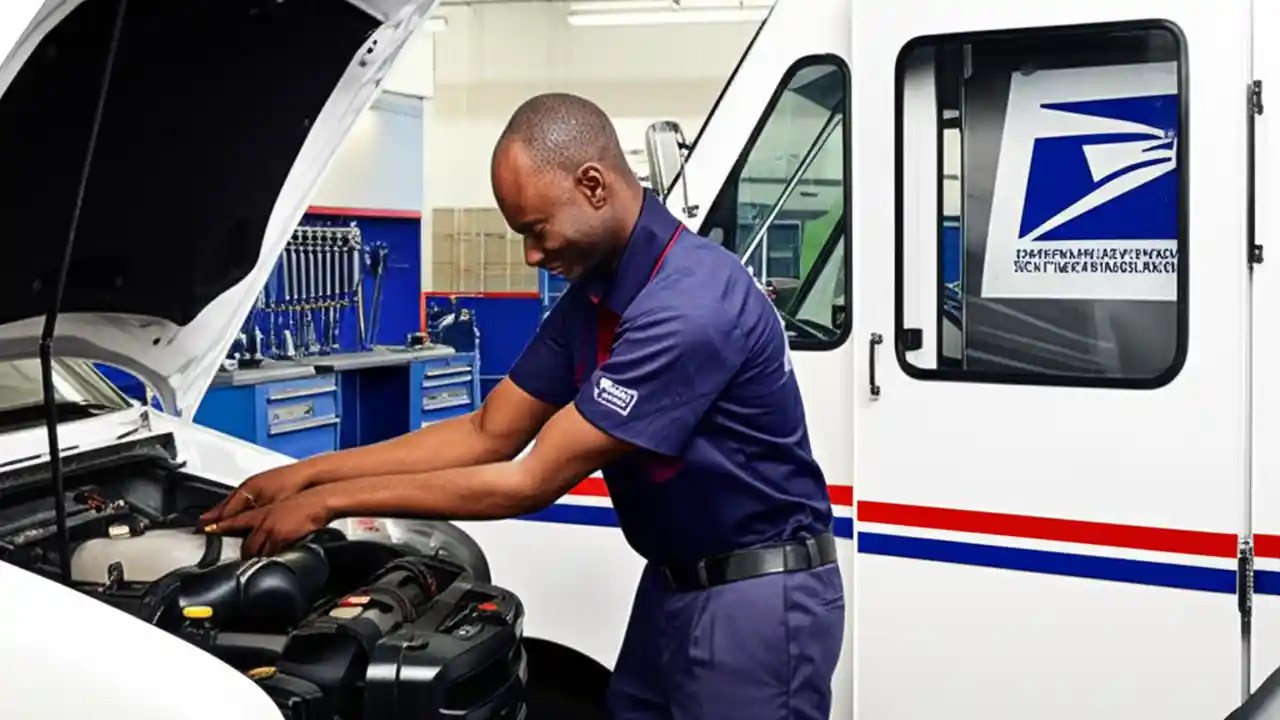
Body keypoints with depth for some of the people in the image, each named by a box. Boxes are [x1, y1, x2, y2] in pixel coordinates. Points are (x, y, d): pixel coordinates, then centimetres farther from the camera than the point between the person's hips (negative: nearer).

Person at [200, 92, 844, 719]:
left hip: (756, 596, -8)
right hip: (674, 582, 8)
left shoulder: (690, 305, -27)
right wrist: (308, 474, -1)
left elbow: (534, 480, -25)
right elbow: (488, 434, 6)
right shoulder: (594, 292, 3)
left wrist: (332, 501, -19)